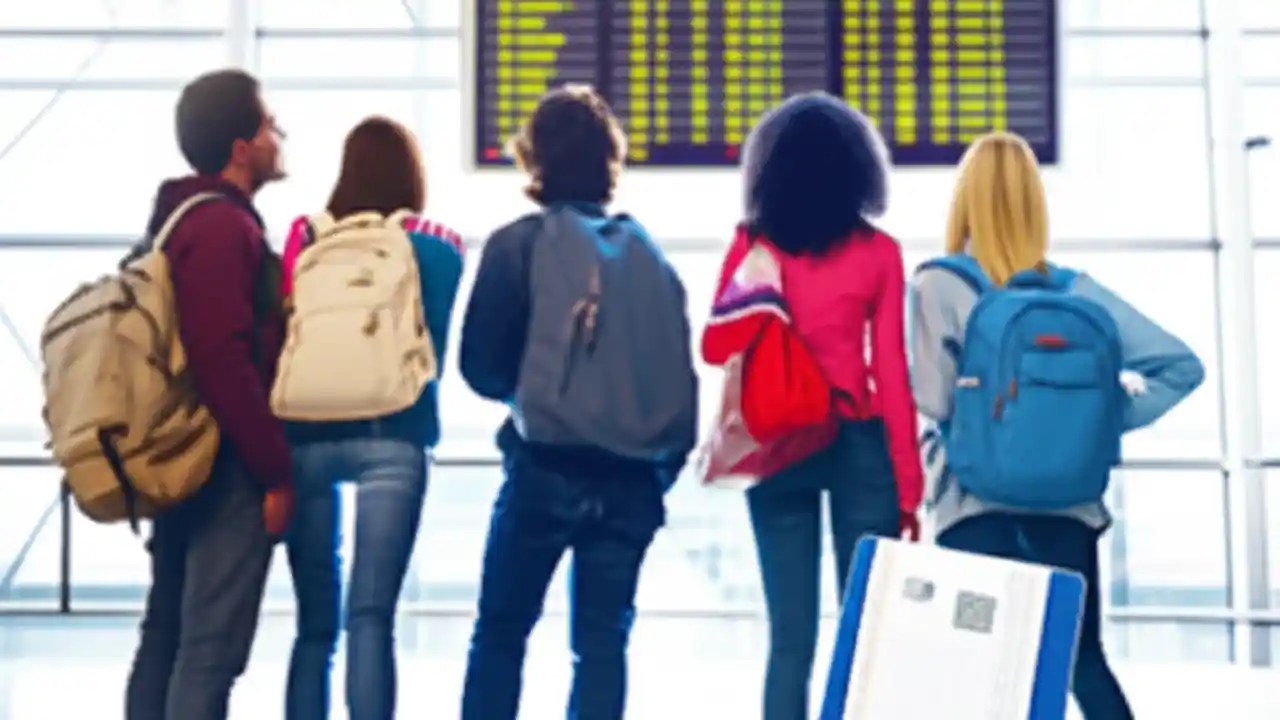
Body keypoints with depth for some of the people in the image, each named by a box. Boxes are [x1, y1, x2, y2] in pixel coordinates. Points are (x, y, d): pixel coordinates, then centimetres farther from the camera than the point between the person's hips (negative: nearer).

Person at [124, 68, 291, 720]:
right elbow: (226, 363, -23)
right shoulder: (224, 226, -15)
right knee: (211, 649, -7)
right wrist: (276, 470, -18)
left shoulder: (185, 219, 16)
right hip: (227, 466, -10)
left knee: (165, 638, 12)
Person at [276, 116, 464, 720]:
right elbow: (435, 347, 7)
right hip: (391, 437, -2)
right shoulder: (436, 245, 4)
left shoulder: (306, 237, 6)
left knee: (314, 624, 10)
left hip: (307, 434, 2)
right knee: (371, 617, -8)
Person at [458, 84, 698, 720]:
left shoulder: (520, 243, -1)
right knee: (602, 636, 8)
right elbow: (681, 374, 8)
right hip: (634, 474, 3)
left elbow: (482, 365, -3)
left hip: (548, 466, -3)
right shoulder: (649, 253, 10)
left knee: (500, 630, 9)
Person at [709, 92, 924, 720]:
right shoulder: (878, 253, 0)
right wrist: (908, 485, 2)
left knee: (790, 637, 5)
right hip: (858, 446, -1)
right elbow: (892, 372, -1)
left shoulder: (753, 246, 2)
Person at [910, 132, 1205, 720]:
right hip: (1067, 503, 3)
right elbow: (1182, 365, 1)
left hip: (977, 505, -3)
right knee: (1084, 660, 15)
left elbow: (936, 399, -10)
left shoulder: (938, 287, -6)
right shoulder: (1076, 290, 4)